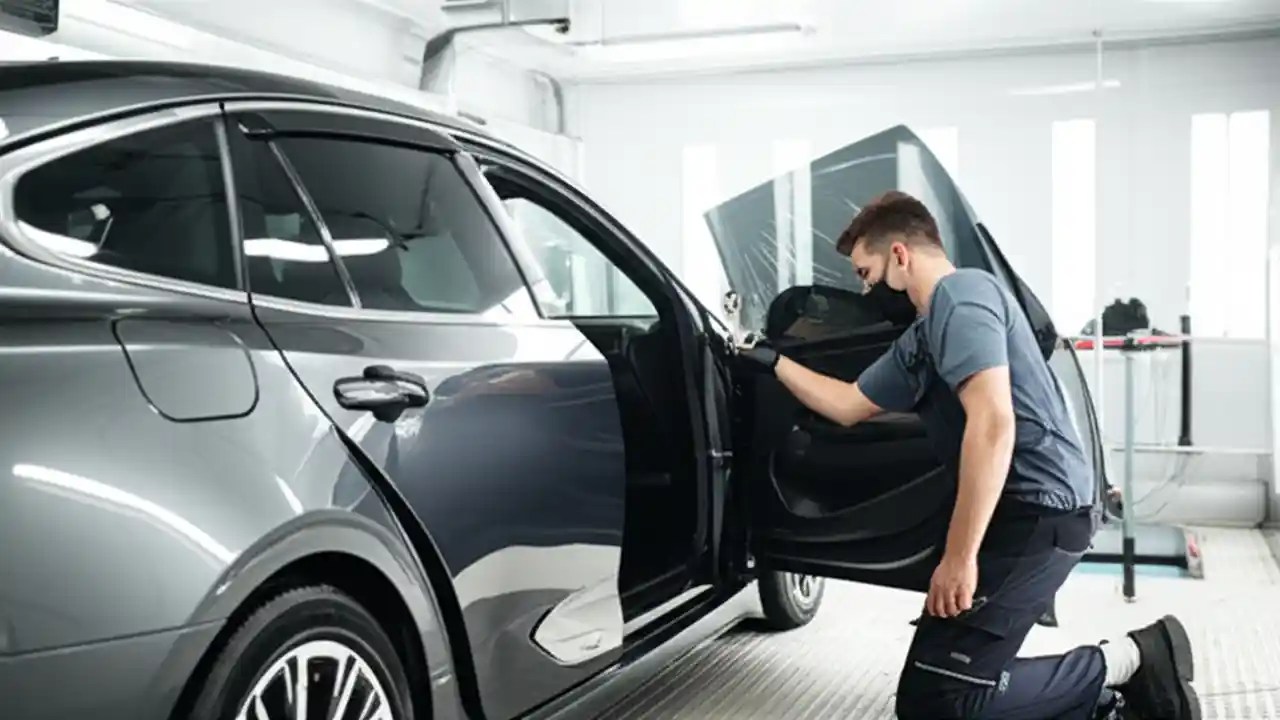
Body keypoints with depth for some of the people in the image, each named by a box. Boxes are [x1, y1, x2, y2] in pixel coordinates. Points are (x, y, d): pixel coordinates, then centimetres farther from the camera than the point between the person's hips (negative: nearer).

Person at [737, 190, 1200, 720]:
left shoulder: (961, 295, -10)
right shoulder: (918, 341, 20)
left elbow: (993, 424, -23)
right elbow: (848, 406, 33)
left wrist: (959, 556, -24)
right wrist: (773, 362, 32)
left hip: (1037, 510, -10)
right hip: (1021, 511, 10)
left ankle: (1124, 663, -8)